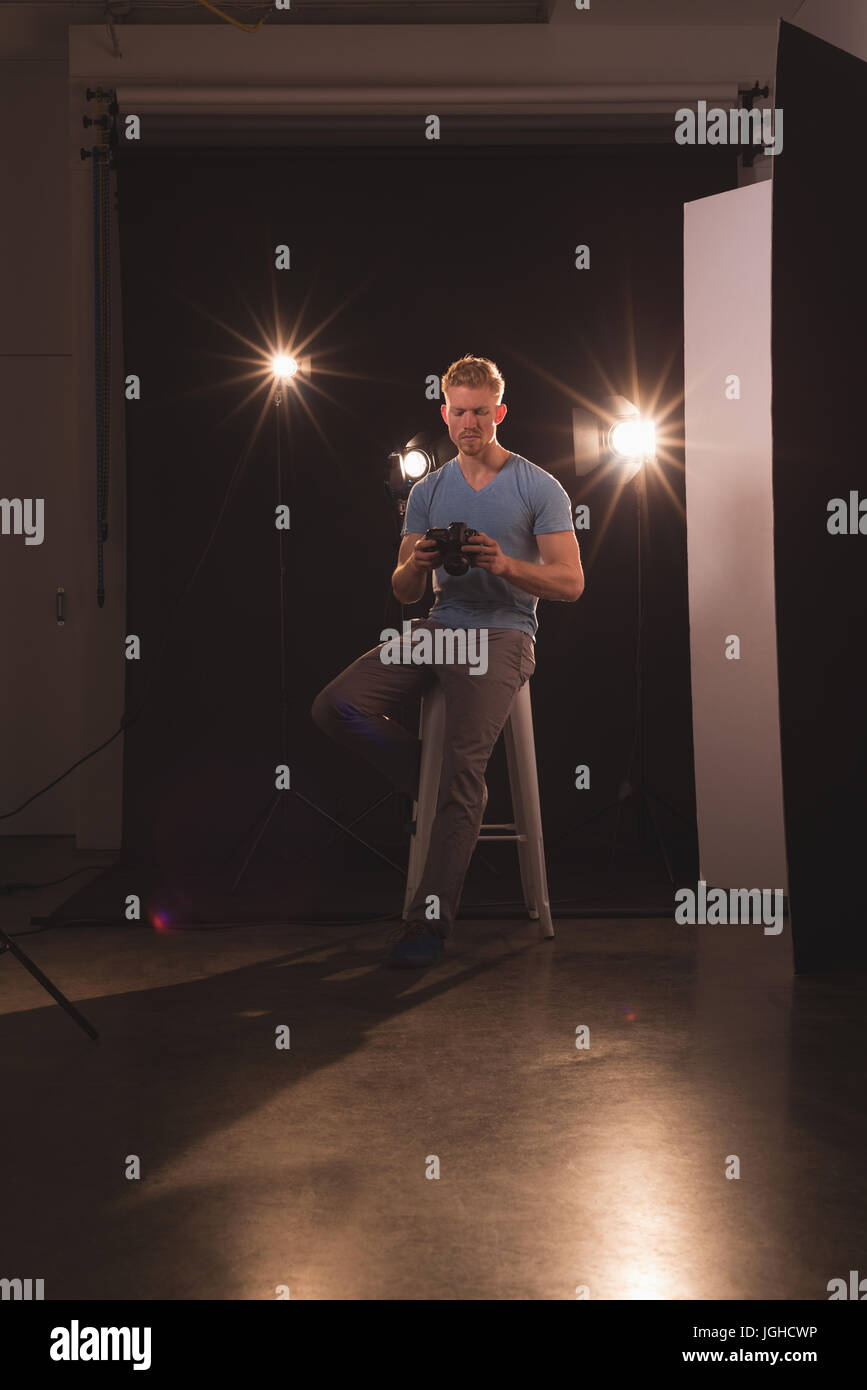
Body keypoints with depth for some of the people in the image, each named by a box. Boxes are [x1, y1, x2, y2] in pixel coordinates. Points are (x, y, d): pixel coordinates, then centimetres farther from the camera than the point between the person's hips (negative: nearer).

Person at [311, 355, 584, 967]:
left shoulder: (539, 488, 3)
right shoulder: (428, 492, 16)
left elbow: (570, 582, -2)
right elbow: (405, 593, 15)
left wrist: (505, 564, -19)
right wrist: (417, 565, -10)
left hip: (503, 632, -5)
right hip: (438, 628, 5)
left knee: (463, 769, -22)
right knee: (335, 706, -17)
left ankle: (430, 921, -15)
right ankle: (430, 777, 3)